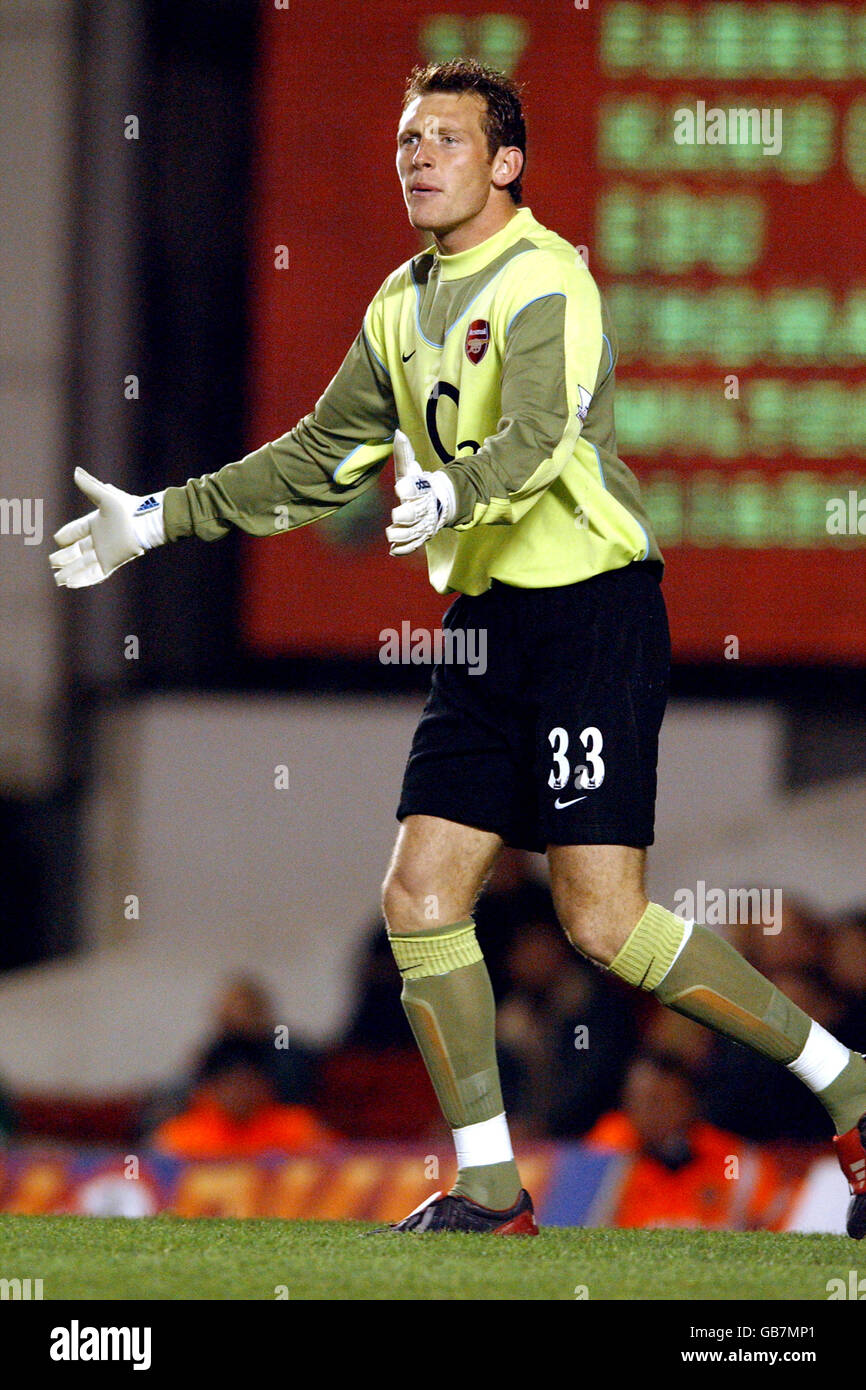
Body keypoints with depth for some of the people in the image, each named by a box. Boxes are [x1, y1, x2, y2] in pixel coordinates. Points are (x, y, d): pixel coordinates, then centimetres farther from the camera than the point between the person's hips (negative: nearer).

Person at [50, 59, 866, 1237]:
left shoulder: (546, 279, -12)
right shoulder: (404, 308, 14)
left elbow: (538, 441, -29)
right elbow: (322, 459, 25)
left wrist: (450, 495, -49)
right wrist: (160, 522, 23)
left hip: (591, 604, -8)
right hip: (485, 619, 8)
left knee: (604, 920, -13)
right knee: (420, 897, -1)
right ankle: (490, 1193, 8)